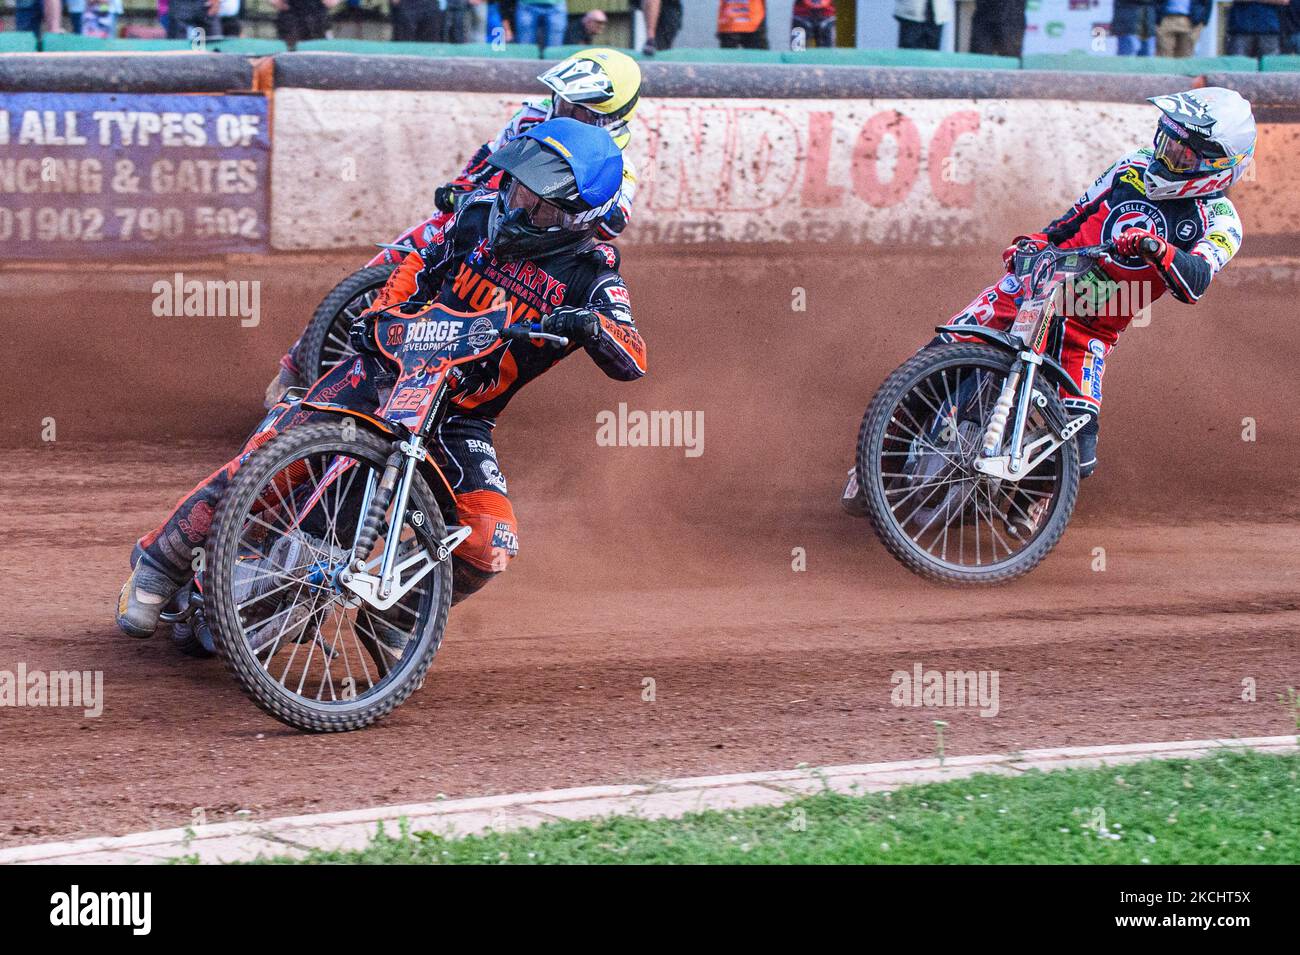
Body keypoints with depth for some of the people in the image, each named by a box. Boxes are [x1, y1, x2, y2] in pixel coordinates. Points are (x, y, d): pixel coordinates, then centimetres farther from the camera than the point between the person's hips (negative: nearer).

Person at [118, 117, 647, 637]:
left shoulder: (589, 273, -7)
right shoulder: (481, 212, 0)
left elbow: (632, 360, -19)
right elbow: (416, 266, 14)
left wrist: (591, 325, -39)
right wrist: (380, 313, -2)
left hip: (460, 419, 0)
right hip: (392, 366, 0)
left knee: (489, 544, -21)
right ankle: (160, 563, -4)